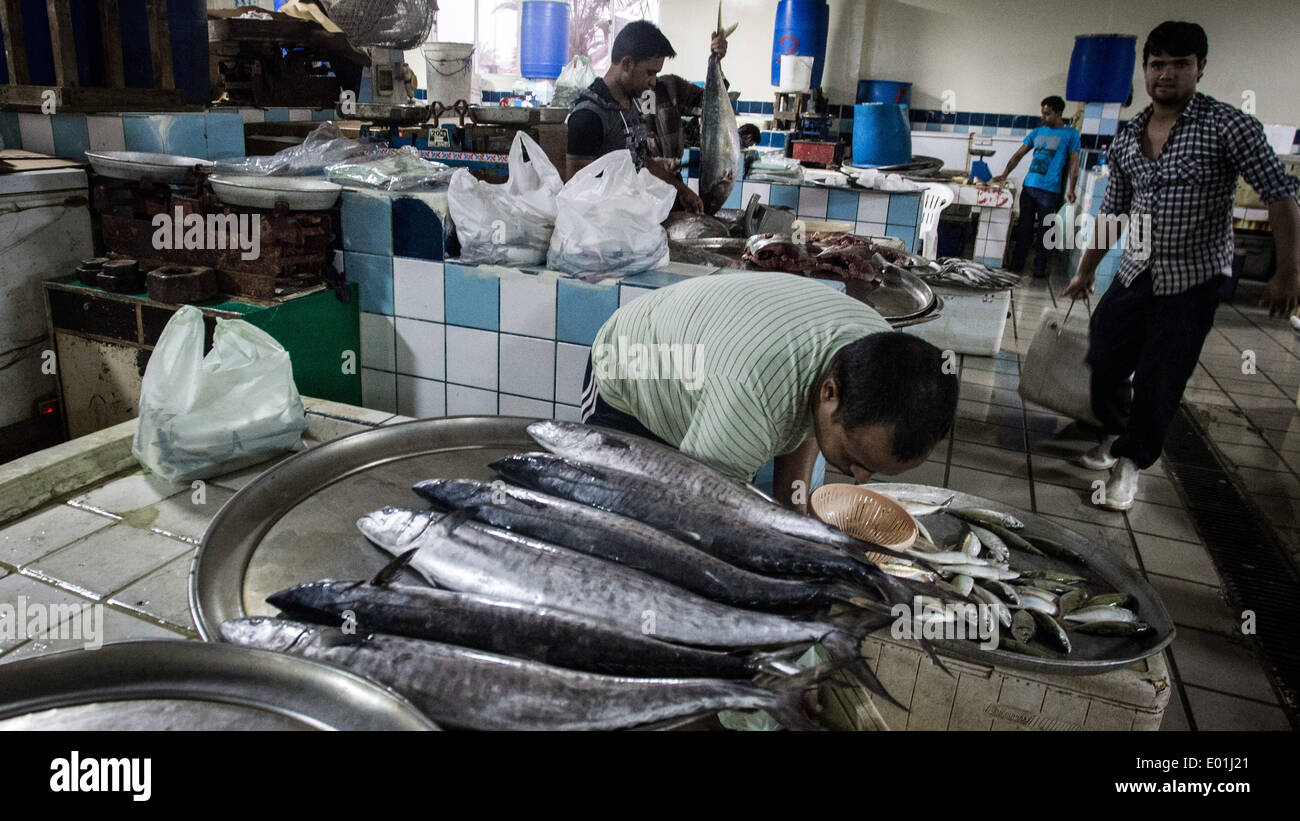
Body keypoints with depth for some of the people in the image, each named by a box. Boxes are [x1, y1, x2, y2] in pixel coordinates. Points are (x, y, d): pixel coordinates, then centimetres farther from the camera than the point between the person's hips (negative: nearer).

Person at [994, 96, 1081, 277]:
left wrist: (1071, 189, -8)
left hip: (1050, 190, -4)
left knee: (1044, 229, 2)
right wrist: (1005, 174, 5)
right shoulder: (1038, 131, 13)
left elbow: (1074, 163, -1)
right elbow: (1019, 155, 15)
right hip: (1029, 186, 4)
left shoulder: (1070, 134, 1)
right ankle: (1017, 263, 16)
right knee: (1024, 226, 8)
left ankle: (1040, 267, 10)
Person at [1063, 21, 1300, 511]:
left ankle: (1131, 462, 19)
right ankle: (1117, 435, 37)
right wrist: (1086, 272, 19)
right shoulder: (1127, 141, 5)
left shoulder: (1227, 126, -11)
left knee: (1158, 384, -2)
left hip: (1193, 283, -5)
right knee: (1103, 362, 10)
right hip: (1134, 276, 5)